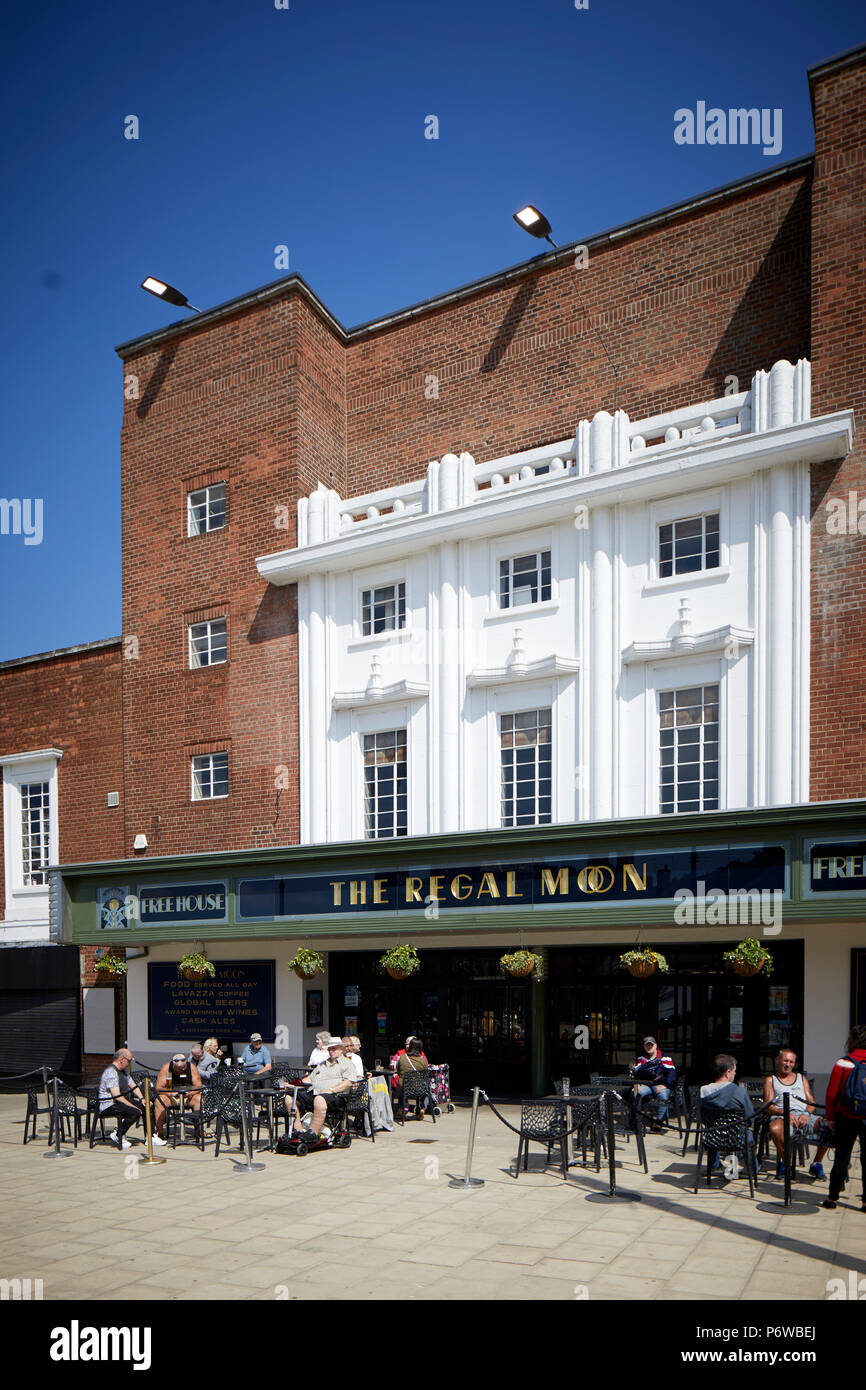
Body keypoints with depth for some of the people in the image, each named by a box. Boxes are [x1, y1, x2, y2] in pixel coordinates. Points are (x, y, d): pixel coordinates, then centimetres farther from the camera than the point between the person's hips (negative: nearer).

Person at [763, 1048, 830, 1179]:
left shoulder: (801, 1078, 27)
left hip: (805, 1115, 3)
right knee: (775, 1129, -39)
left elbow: (811, 1102, 17)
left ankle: (817, 1163, -7)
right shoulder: (770, 1080, 17)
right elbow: (768, 1106, 5)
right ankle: (785, 1161, -12)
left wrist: (806, 1113, -6)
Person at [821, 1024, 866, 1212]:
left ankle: (833, 1197, 12)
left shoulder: (843, 1064, -7)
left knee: (842, 1157, 8)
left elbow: (832, 1094, -6)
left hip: (846, 1119, -1)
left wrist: (830, 1118, 4)